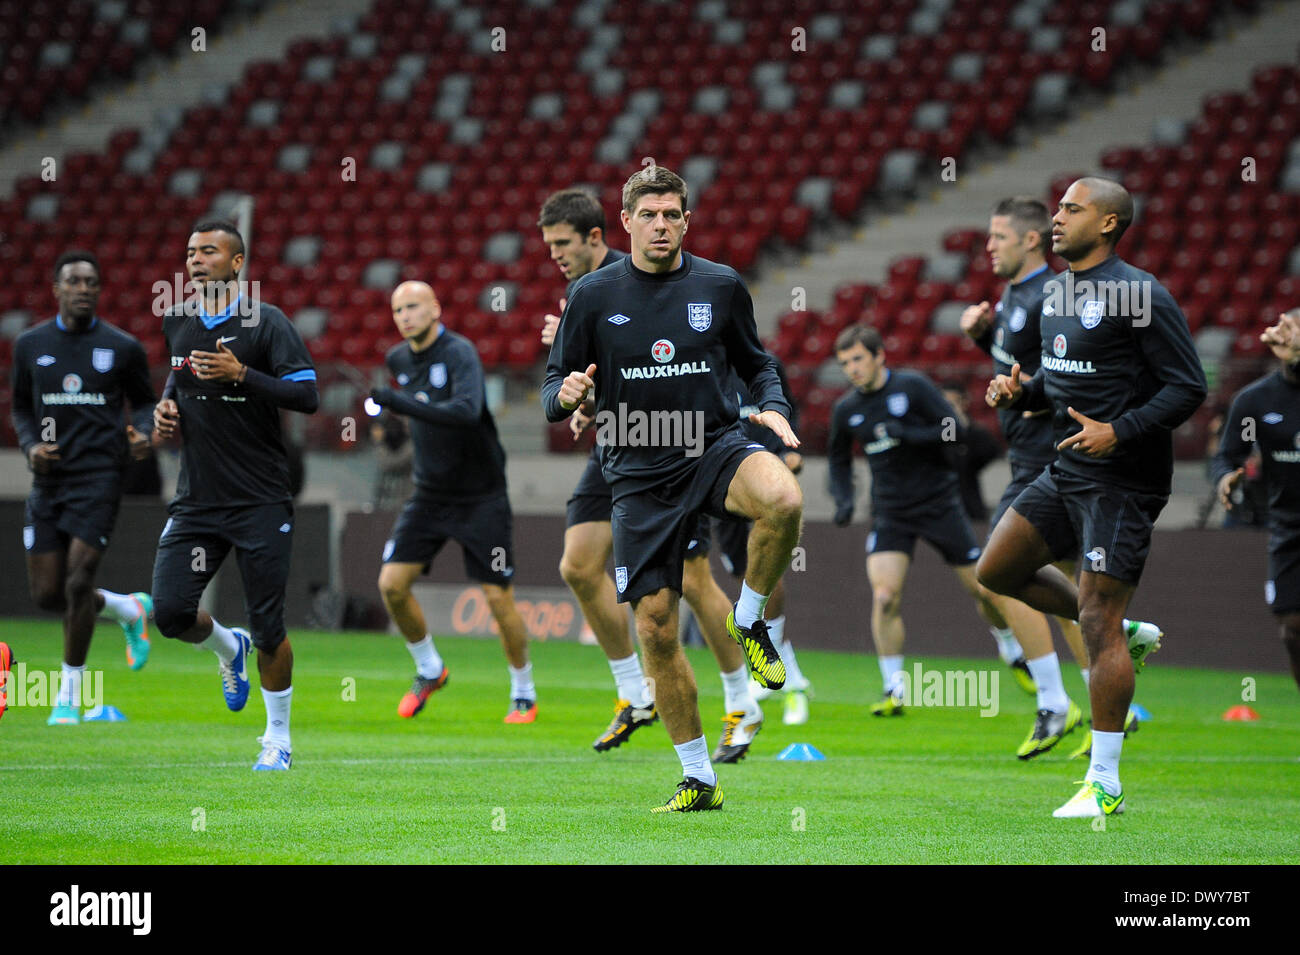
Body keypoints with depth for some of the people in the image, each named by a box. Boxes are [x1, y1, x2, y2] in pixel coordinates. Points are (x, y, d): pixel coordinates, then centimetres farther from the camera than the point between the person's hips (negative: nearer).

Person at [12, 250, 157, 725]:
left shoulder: (122, 348, 0)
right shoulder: (30, 345, 6)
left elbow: (143, 401, 13)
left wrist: (142, 433, -9)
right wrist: (30, 446, -3)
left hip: (98, 478, -4)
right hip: (48, 481, 4)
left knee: (77, 583, -13)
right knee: (47, 593, 3)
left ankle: (69, 695, 1)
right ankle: (129, 609, 32)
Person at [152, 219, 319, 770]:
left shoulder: (265, 322, -7)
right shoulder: (176, 322, 10)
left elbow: (307, 395, -14)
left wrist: (241, 375, -23)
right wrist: (168, 404, 9)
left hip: (260, 501, -5)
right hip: (196, 498, 5)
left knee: (268, 629, -2)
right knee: (170, 611, -9)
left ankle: (278, 738, 16)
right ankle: (228, 648, 25)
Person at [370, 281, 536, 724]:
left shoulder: (459, 353, -18)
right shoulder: (398, 359, 4)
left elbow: (466, 411, -36)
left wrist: (399, 403, -39)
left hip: (480, 497, -6)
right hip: (430, 495, 6)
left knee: (499, 598, -6)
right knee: (392, 584, -7)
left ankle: (524, 694, 12)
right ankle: (429, 670, 16)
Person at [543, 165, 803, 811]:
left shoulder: (721, 287, 3)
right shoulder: (593, 295, 1)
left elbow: (756, 365, 16)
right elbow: (555, 384, 5)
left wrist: (773, 408, -5)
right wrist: (564, 395, -18)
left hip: (716, 448, 0)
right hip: (639, 475, 0)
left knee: (784, 499, -35)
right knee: (655, 630, -2)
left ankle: (749, 620, -7)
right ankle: (698, 778, 13)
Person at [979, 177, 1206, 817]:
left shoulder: (1138, 294, -16)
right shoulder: (1057, 291, 11)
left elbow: (1188, 387, -16)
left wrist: (1119, 432, -24)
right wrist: (1019, 392, 4)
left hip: (1121, 481, -9)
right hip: (1067, 473, 9)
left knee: (1098, 621, -8)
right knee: (997, 571, 12)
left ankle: (1104, 786, 0)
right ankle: (1127, 637, 25)